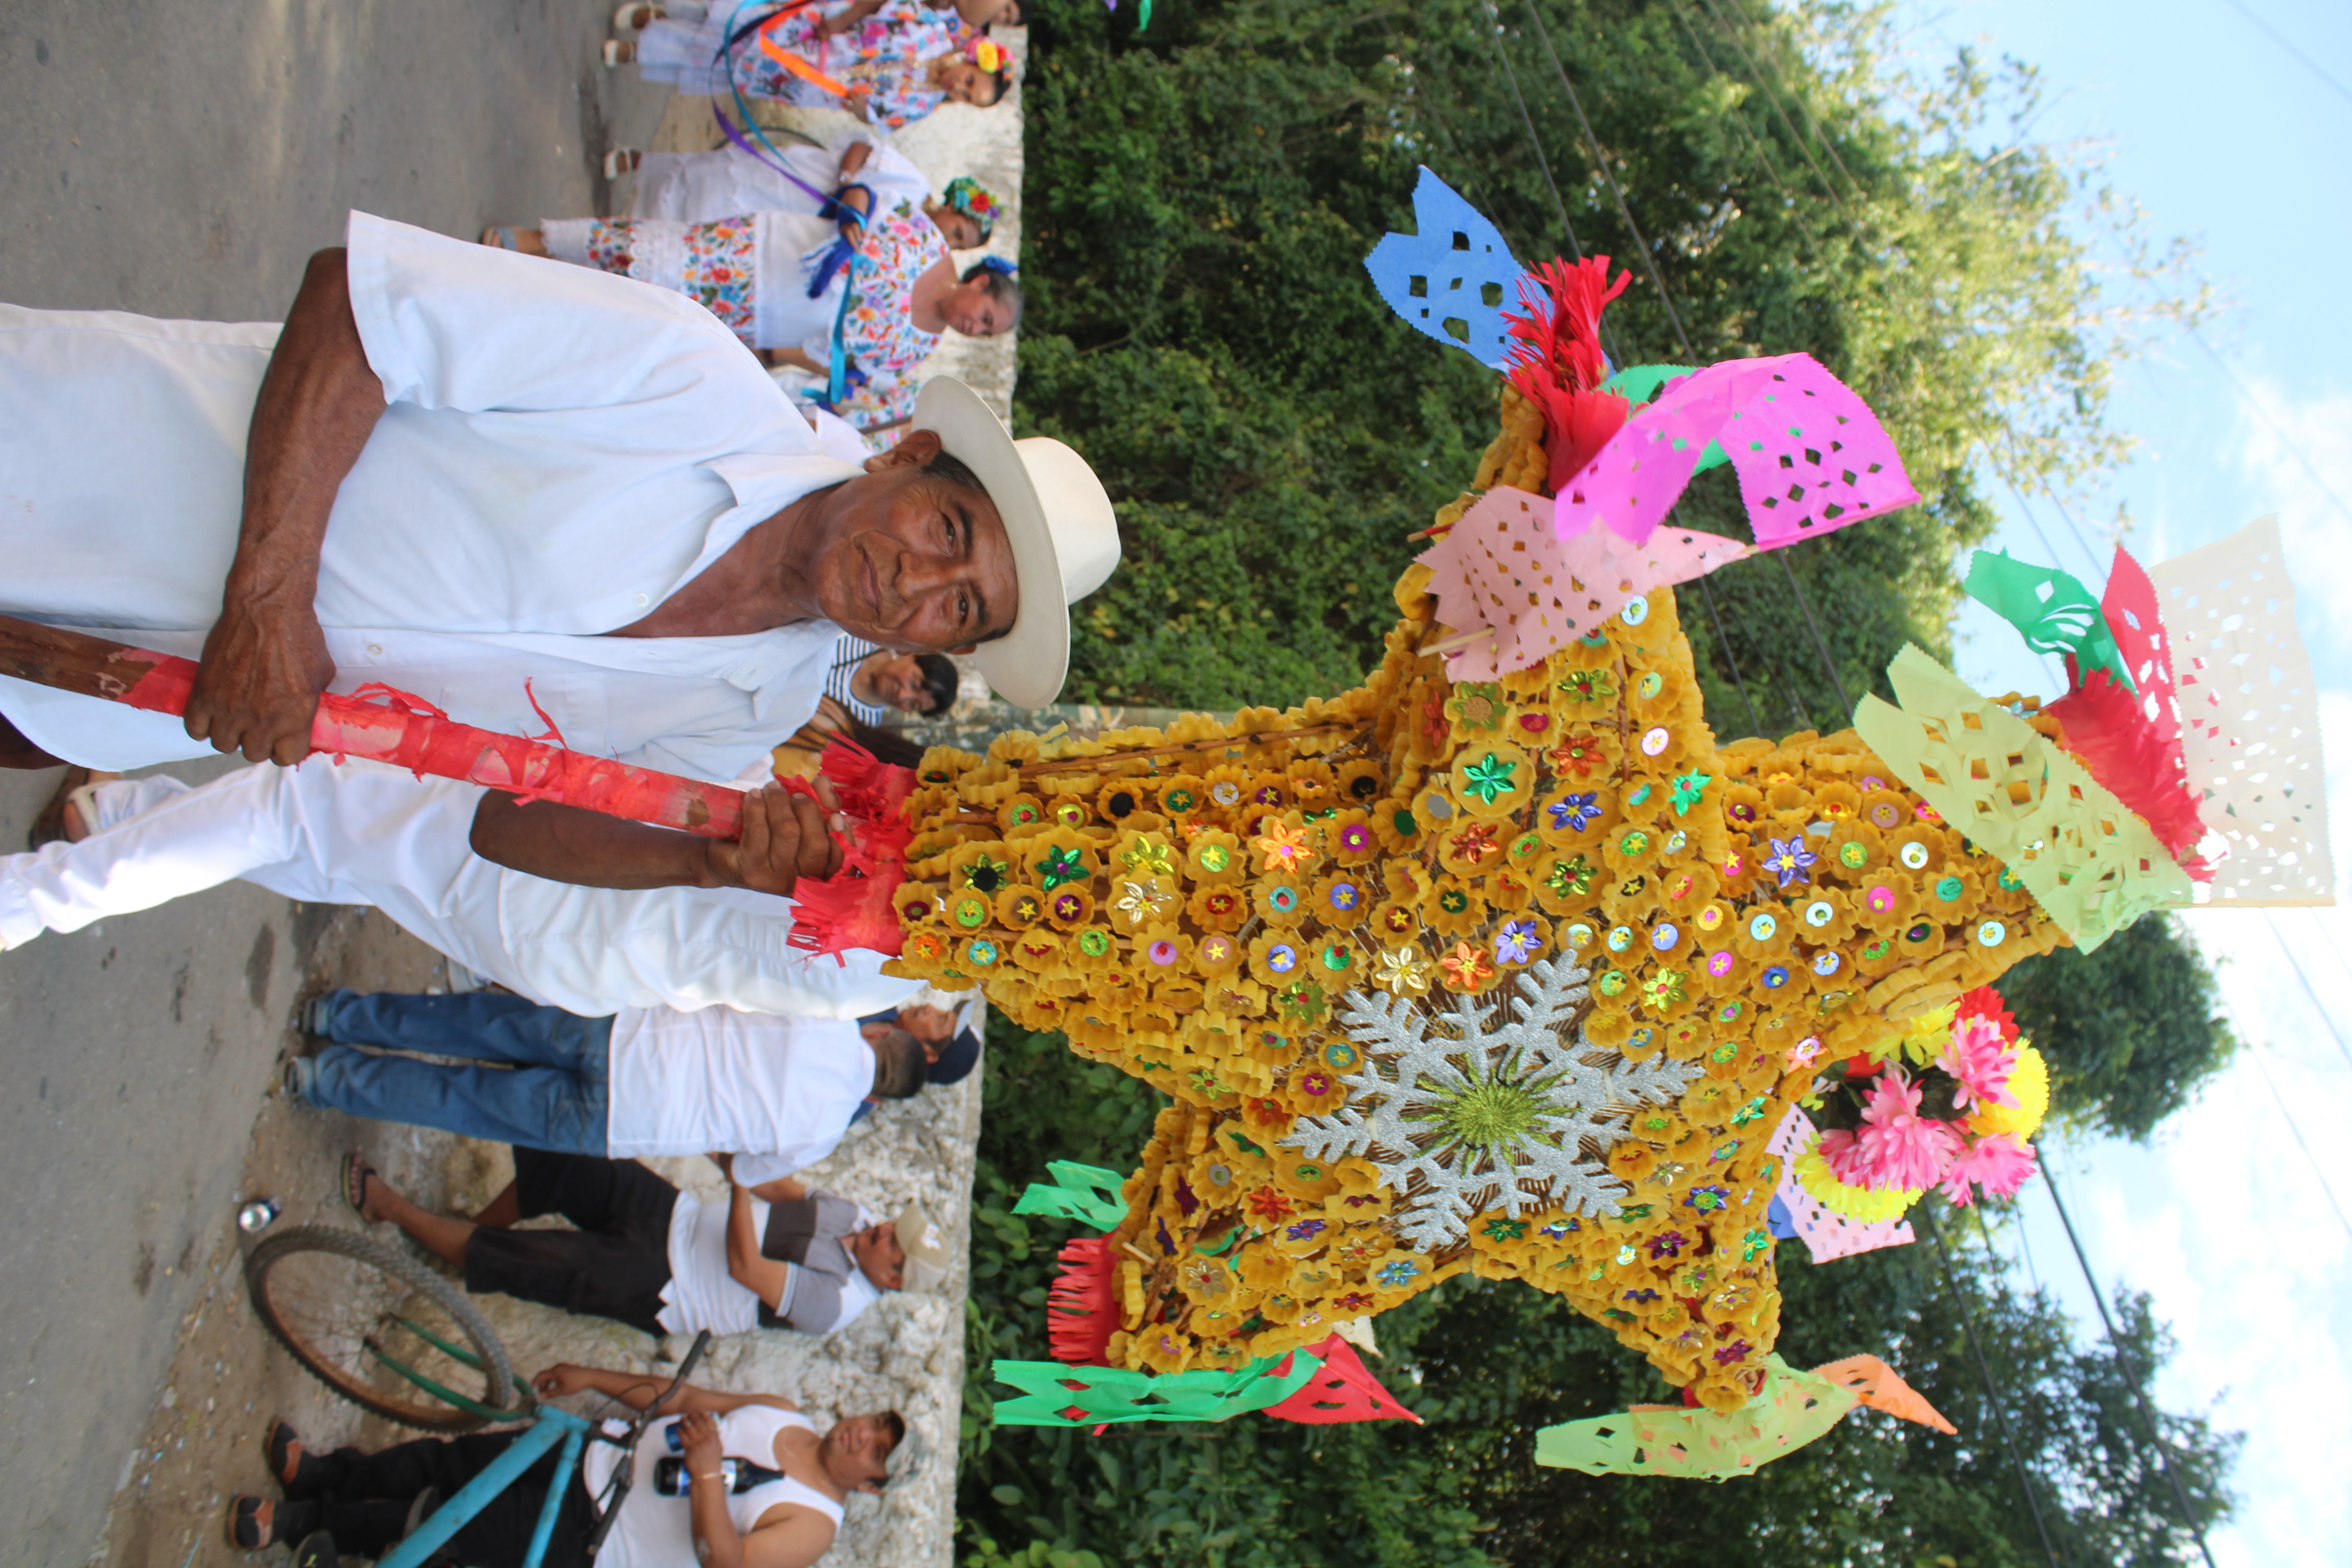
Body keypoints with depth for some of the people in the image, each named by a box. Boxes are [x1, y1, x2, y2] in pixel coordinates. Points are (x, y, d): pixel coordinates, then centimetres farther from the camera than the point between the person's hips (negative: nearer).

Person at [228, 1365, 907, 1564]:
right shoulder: (781, 1414, 4)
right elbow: (674, 1396, 11)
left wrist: (708, 1469, -41)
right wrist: (592, 1377, 6)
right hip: (596, 1458, 5)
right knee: (441, 1460, 2)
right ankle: (318, 1474, 20)